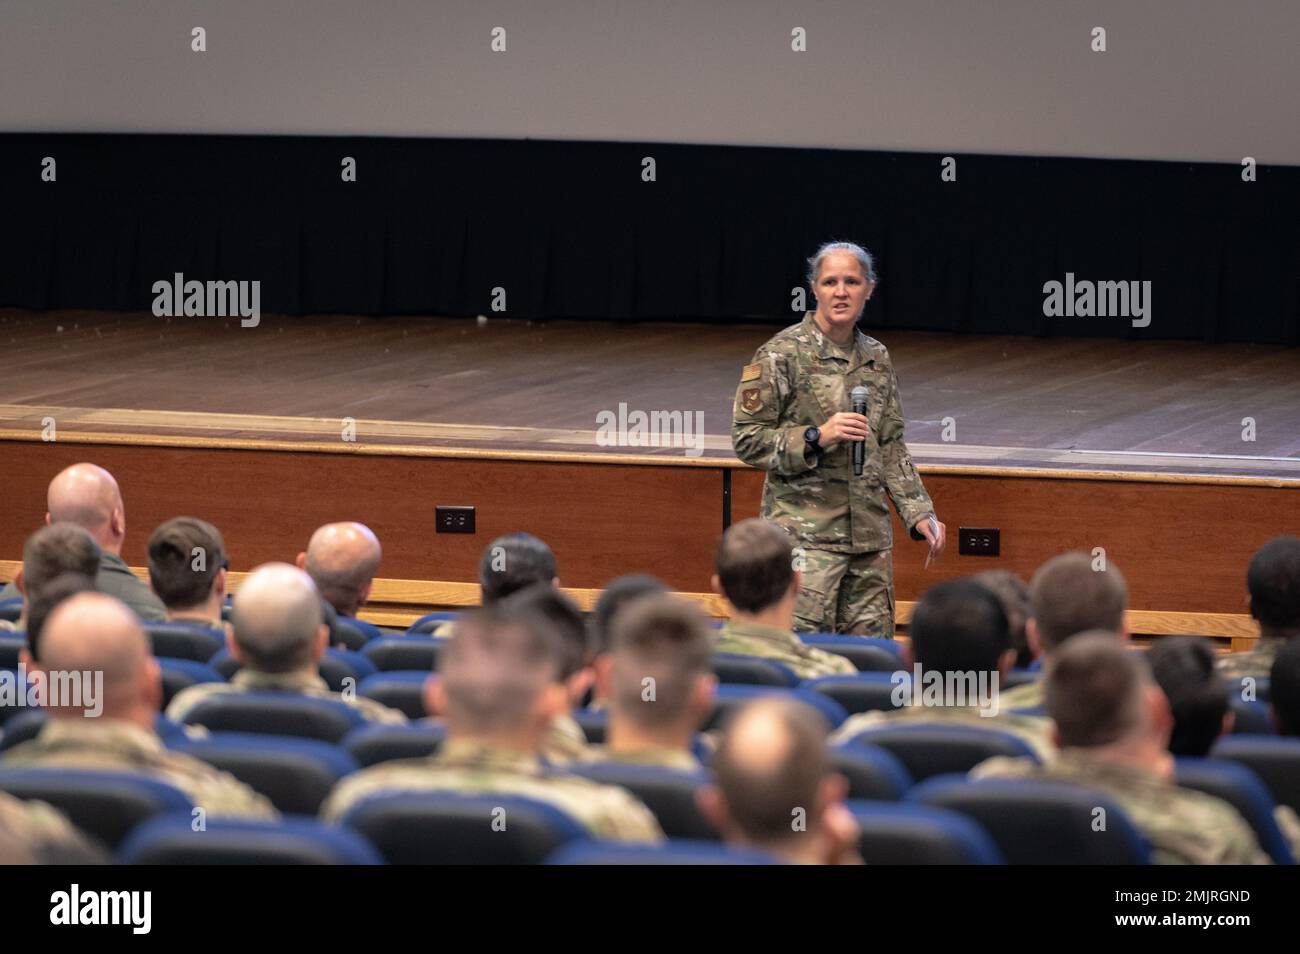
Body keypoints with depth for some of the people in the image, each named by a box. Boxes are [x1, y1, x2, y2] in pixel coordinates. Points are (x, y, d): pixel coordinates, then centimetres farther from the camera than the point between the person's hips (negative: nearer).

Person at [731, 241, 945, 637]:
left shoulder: (877, 358, 14)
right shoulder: (782, 355, -5)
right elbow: (746, 440, -6)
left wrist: (919, 513, 12)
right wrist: (816, 437, -18)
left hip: (870, 536, 6)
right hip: (806, 534, -6)